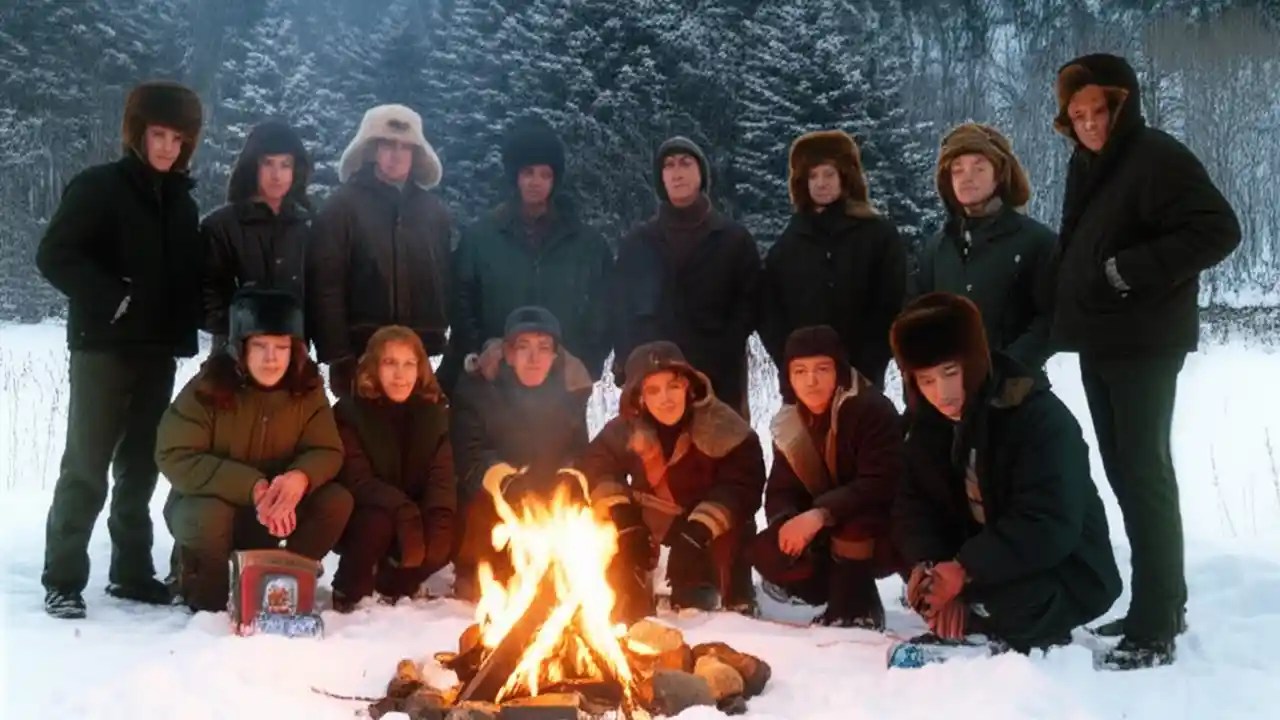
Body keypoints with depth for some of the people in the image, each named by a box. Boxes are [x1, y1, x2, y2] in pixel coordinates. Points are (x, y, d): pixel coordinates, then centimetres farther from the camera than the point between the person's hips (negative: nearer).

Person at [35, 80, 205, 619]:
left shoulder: (181, 201, 13)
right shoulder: (99, 186, -4)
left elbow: (190, 274, 20)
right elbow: (54, 256, -11)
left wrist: (188, 321, 3)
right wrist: (110, 299, -20)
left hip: (158, 352, 6)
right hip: (103, 347, -5)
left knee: (141, 465, 10)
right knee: (87, 465, -4)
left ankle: (131, 571, 19)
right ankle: (62, 580, 4)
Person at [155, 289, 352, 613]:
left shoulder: (307, 388, -9)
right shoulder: (207, 387, -20)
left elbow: (327, 451, -11)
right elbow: (175, 457, -24)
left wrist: (300, 478, -37)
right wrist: (252, 487, -36)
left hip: (274, 507, 3)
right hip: (205, 502, -3)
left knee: (336, 501, -21)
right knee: (209, 518, -37)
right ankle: (204, 598, -6)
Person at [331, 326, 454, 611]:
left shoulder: (434, 411, -1)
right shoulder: (351, 411, -11)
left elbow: (444, 474, -8)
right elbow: (357, 479, -20)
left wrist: (439, 518, -29)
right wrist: (402, 508, -36)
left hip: (415, 518, 3)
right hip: (363, 517, -3)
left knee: (444, 539, -27)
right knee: (378, 523, -35)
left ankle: (393, 587, 3)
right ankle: (349, 591, -7)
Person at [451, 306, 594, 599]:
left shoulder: (572, 387, -8)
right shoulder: (477, 385, -14)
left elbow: (577, 454, -2)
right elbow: (468, 457, -18)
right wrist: (506, 483, -35)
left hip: (549, 501, 3)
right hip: (489, 496, -3)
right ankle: (474, 581, -6)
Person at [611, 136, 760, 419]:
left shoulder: (734, 238, 8)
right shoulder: (637, 242, 14)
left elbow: (748, 305, 6)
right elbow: (621, 310, 12)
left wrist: (722, 355, -6)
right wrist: (627, 371, 1)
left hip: (718, 382, -1)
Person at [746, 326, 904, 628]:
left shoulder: (873, 410, -19)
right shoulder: (789, 424, 2)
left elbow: (881, 484, -29)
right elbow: (780, 490, -1)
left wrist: (820, 515, -37)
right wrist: (788, 522, -24)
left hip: (886, 535, -6)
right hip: (829, 539, 6)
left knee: (853, 523, -37)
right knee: (766, 551, -18)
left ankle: (857, 608, -17)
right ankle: (841, 594, 1)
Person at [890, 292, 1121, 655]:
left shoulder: (1041, 417, -23)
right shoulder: (928, 422, -1)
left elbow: (1049, 526, -31)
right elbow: (914, 506, -2)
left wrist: (966, 569, -36)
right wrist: (927, 563, -22)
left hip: (1069, 573, -7)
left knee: (987, 603, -34)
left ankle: (1042, 640, -2)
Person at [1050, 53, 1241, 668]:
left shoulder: (1157, 157, -13)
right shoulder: (1085, 165, 13)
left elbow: (1219, 230, -21)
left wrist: (1132, 271, -23)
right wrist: (1067, 316, 10)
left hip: (1143, 345, -9)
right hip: (1099, 342, 9)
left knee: (1145, 476, -7)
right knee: (1125, 473, 13)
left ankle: (1155, 626, -2)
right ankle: (1162, 605, 23)